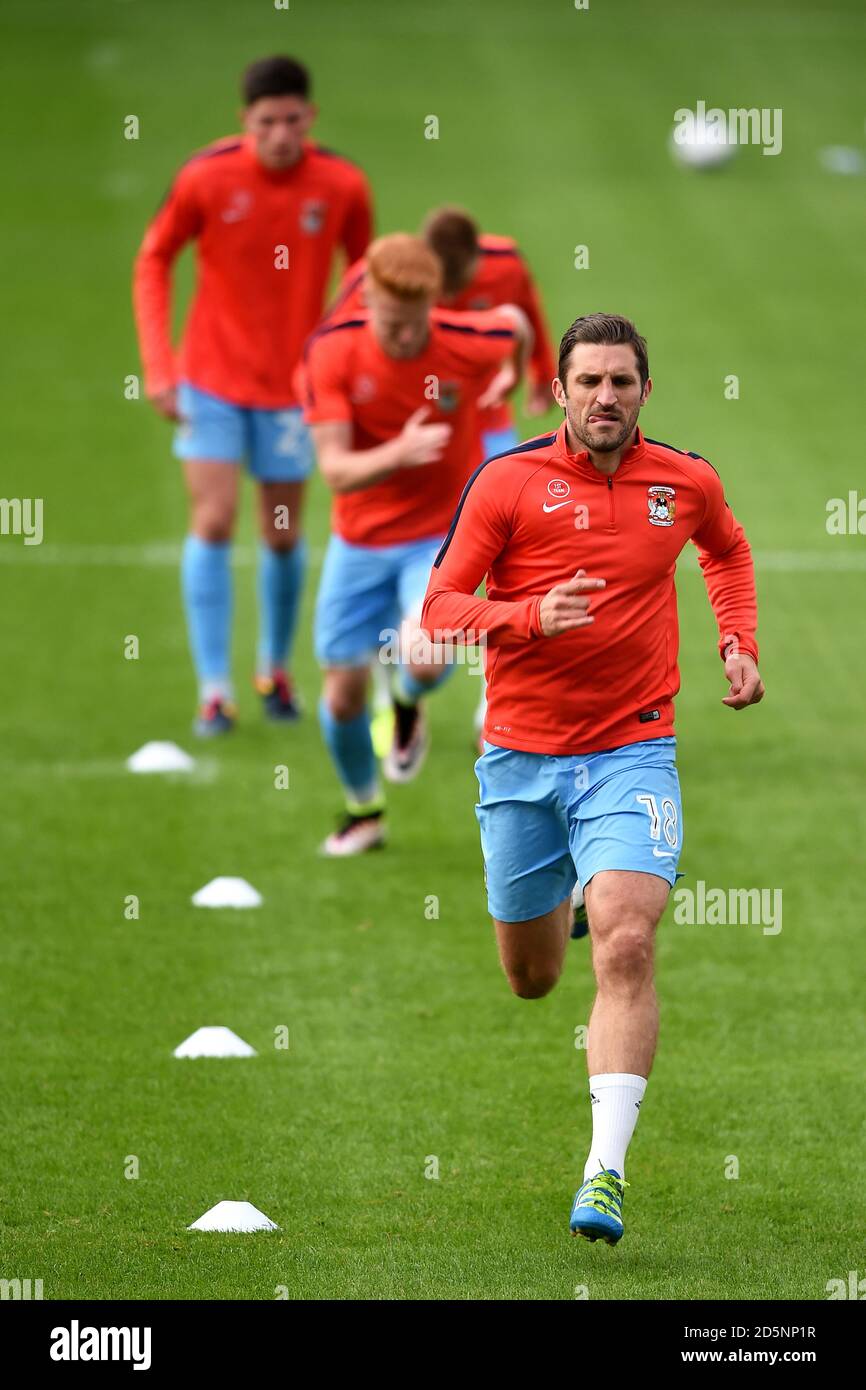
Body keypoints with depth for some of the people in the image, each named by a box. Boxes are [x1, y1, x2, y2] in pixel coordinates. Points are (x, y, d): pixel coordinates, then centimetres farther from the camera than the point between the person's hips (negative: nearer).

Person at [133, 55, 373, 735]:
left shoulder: (343, 186, -10)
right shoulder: (206, 177, -13)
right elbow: (154, 262, 0)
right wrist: (159, 365, -7)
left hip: (292, 385, 1)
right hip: (212, 380, -1)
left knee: (283, 534, 8)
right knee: (213, 522, -9)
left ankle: (276, 666, 32)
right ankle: (214, 689, -3)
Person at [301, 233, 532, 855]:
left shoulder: (469, 343, -20)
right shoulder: (332, 351, -19)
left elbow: (516, 321, 6)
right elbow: (336, 470, -23)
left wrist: (513, 375, 26)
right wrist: (398, 454, -42)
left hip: (441, 534, -2)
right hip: (360, 541, 2)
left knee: (424, 660, -27)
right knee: (343, 688, 6)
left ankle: (408, 709, 13)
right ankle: (364, 811, 36)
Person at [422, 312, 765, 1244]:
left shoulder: (686, 482, 2)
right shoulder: (507, 482, -6)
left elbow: (727, 548, 27)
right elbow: (440, 609, -7)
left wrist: (739, 644, 14)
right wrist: (532, 616, -23)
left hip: (632, 755, 0)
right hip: (520, 756, 1)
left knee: (625, 945, -22)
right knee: (529, 977, 13)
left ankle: (607, 1170, -26)